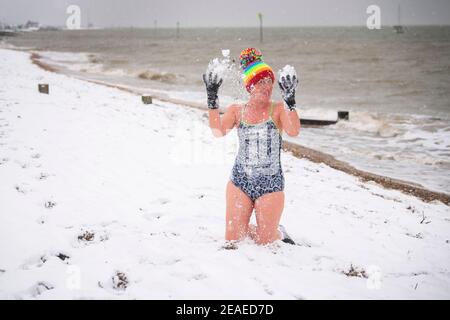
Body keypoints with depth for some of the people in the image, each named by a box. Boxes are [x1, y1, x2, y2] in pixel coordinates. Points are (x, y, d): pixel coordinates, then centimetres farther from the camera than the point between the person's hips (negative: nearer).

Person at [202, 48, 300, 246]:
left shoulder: (279, 110, -4)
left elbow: (293, 132, -21)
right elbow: (218, 131, -11)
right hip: (240, 182, 2)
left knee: (266, 242, 4)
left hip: (270, 185, -2)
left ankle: (279, 233, 39)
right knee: (232, 240, 4)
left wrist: (290, 101, -30)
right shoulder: (237, 111, 4)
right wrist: (212, 99, -18)